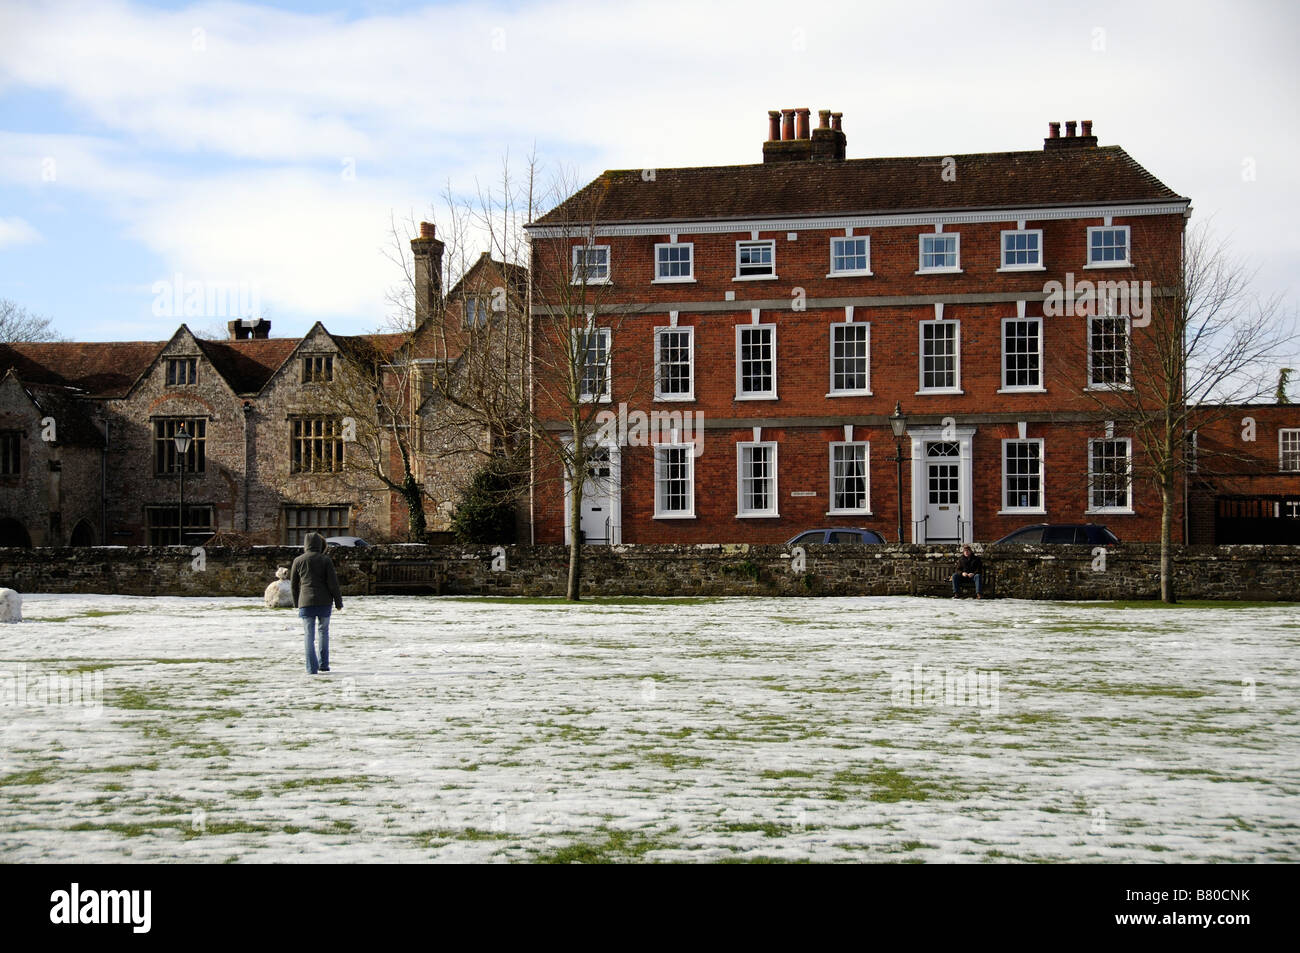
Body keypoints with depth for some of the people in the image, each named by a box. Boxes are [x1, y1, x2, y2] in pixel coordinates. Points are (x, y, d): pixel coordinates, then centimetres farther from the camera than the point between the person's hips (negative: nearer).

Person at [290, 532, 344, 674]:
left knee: (310, 635, 2)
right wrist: (338, 601, 3)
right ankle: (324, 664, 17)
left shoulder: (298, 561, 3)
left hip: (306, 602, 0)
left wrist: (296, 602, 21)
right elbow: (332, 582, -5)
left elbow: (294, 584, 9)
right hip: (324, 602, 0)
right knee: (324, 631, 16)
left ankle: (312, 668, -4)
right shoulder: (326, 560, -3)